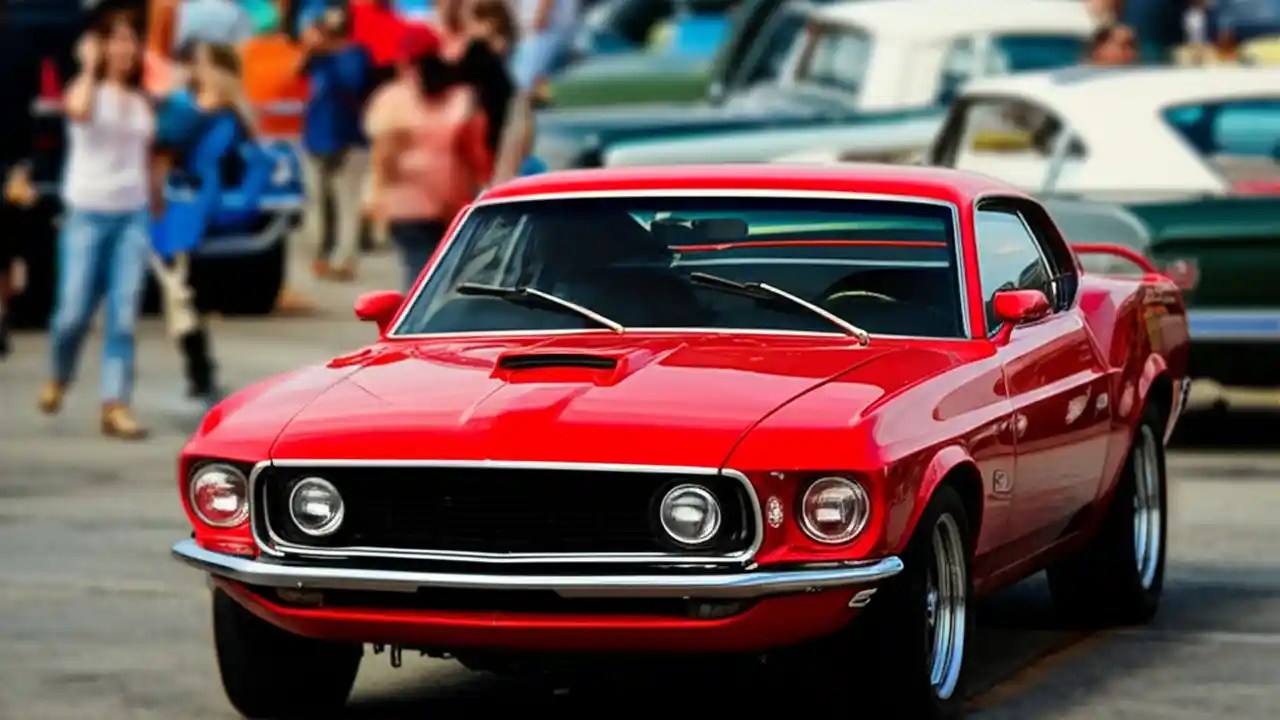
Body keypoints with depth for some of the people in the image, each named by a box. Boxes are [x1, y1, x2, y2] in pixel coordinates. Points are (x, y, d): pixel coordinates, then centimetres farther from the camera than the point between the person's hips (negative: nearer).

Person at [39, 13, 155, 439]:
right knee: (74, 313, -3)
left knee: (124, 318, -6)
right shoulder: (85, 88, -2)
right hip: (87, 214, -3)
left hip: (133, 216, 3)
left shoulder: (141, 101, 11)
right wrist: (90, 66, -17)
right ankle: (58, 378, 27)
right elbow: (79, 110, -28)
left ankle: (115, 406, -5)